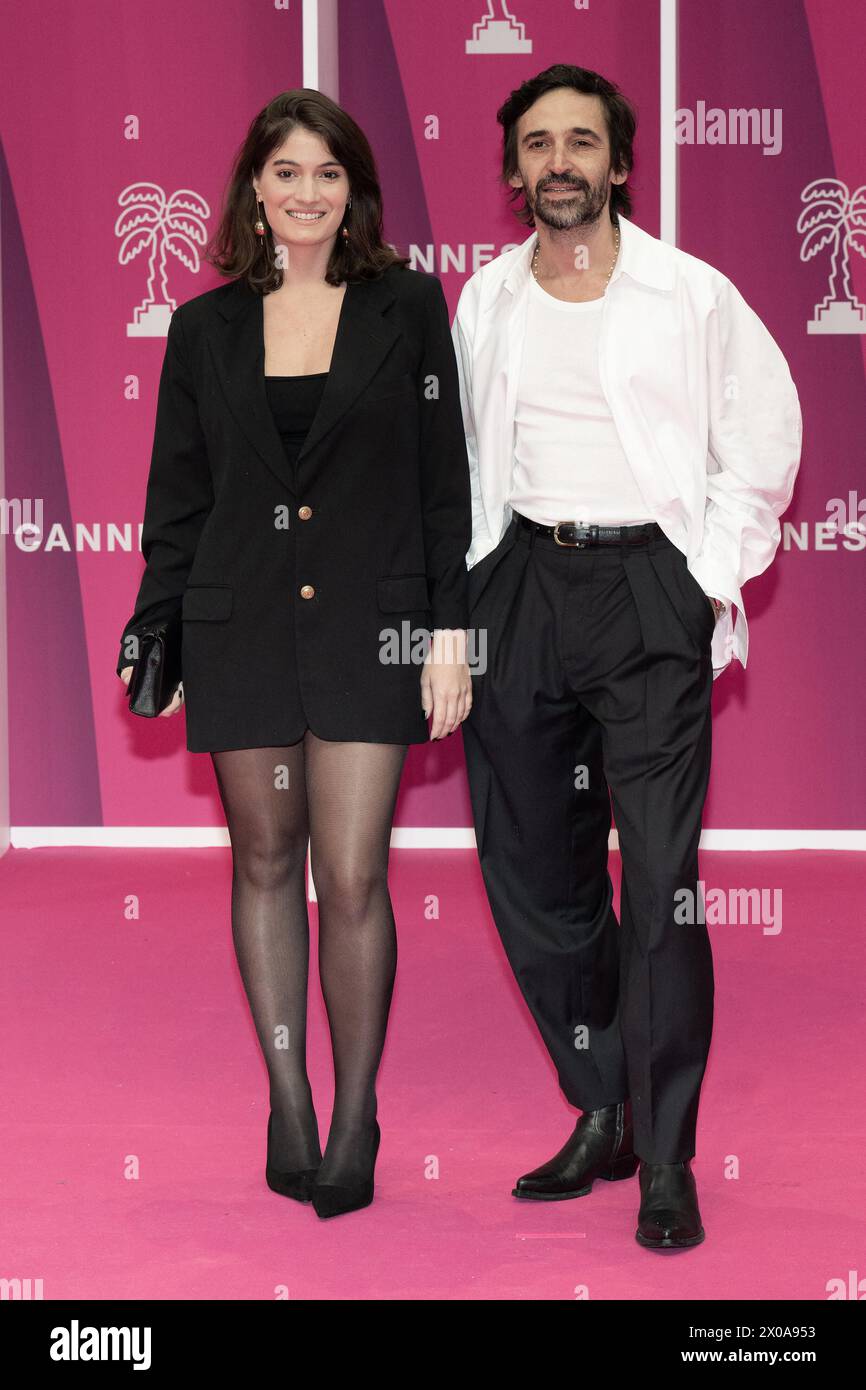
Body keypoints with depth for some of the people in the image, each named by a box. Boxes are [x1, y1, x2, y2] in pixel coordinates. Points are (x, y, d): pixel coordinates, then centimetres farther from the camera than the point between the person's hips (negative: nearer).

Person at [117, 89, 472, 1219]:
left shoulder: (407, 305, 3)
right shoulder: (205, 329, 8)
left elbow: (444, 477, 2)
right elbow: (176, 500, 11)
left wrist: (449, 626, -3)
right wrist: (151, 635, 6)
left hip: (368, 624, -2)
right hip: (242, 626, 2)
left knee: (353, 879, -5)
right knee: (266, 863, 8)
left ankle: (355, 1122, 8)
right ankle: (288, 1108, 19)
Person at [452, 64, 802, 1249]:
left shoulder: (695, 296, 0)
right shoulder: (485, 299, 10)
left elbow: (761, 450, 5)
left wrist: (711, 586, -3)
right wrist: (467, 596, 11)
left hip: (648, 586, -4)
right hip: (520, 585, 4)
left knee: (662, 882, -9)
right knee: (532, 872, 8)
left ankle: (667, 1160, 1)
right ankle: (602, 1116, 23)